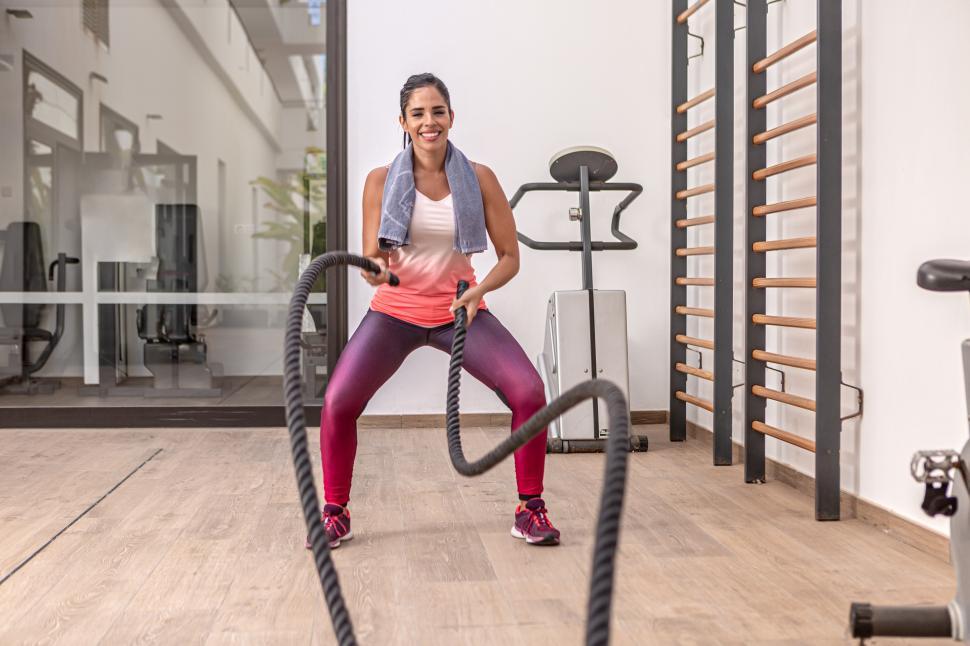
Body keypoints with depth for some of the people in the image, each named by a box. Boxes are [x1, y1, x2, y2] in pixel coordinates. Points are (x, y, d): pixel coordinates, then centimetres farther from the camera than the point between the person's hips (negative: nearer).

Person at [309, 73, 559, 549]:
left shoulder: (479, 179, -6)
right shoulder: (381, 180, -6)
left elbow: (510, 257, -3)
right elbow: (370, 256, -4)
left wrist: (479, 290, -22)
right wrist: (375, 269, -28)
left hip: (459, 311, 0)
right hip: (395, 312, 0)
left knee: (529, 392, -18)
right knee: (338, 403, -17)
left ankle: (530, 509, 2)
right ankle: (335, 513, 6)